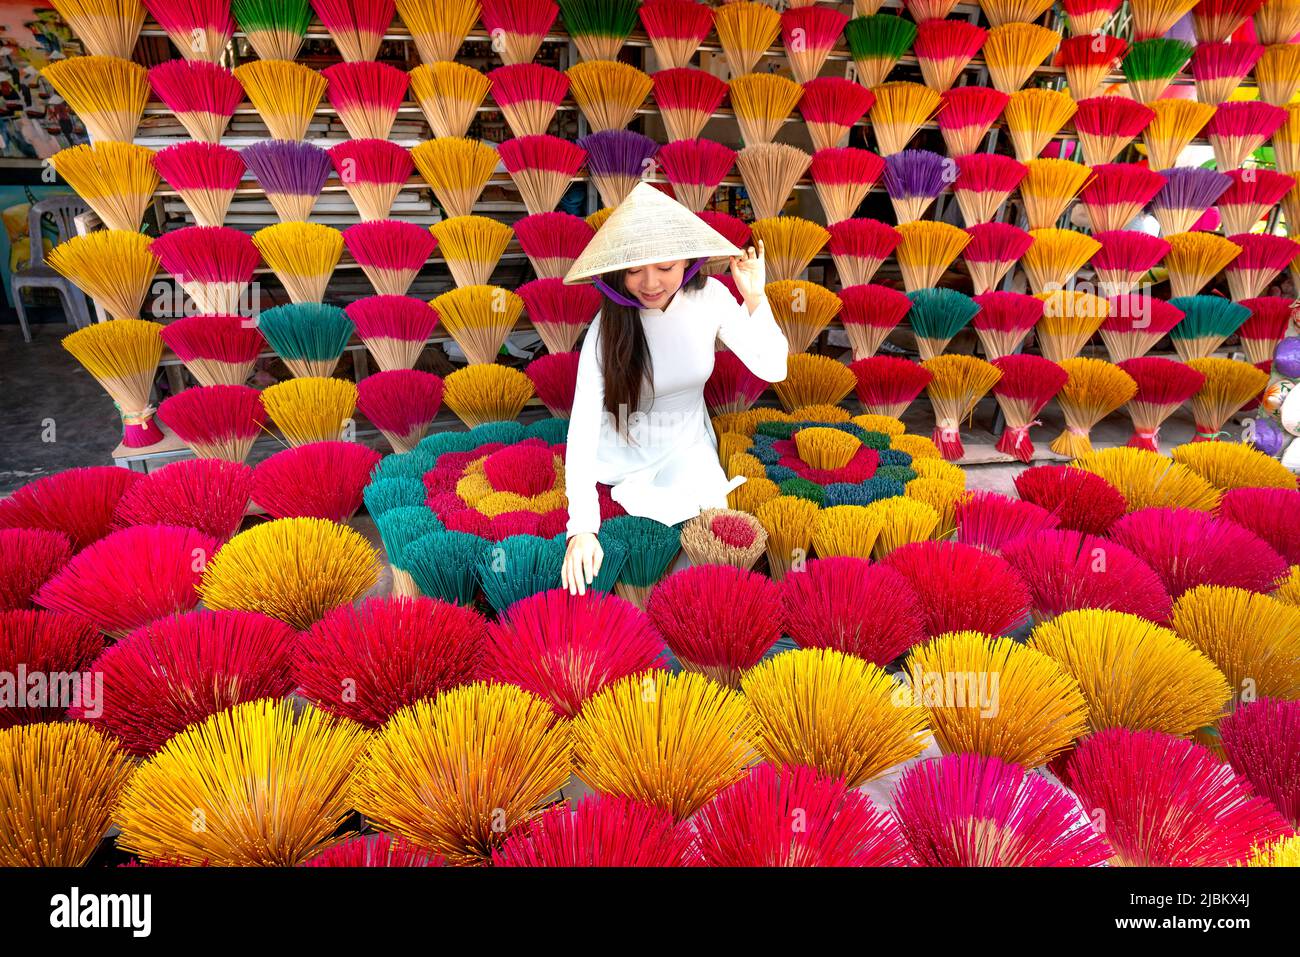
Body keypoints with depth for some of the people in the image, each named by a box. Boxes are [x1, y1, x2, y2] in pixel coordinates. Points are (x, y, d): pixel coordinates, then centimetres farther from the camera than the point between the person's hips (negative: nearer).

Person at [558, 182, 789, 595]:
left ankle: (634, 494, 4)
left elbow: (773, 369, -8)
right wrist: (582, 527, -40)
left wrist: (756, 298, -22)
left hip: (687, 445, 2)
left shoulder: (710, 296, -12)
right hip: (621, 452, -2)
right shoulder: (607, 328, -21)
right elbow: (582, 425, -29)